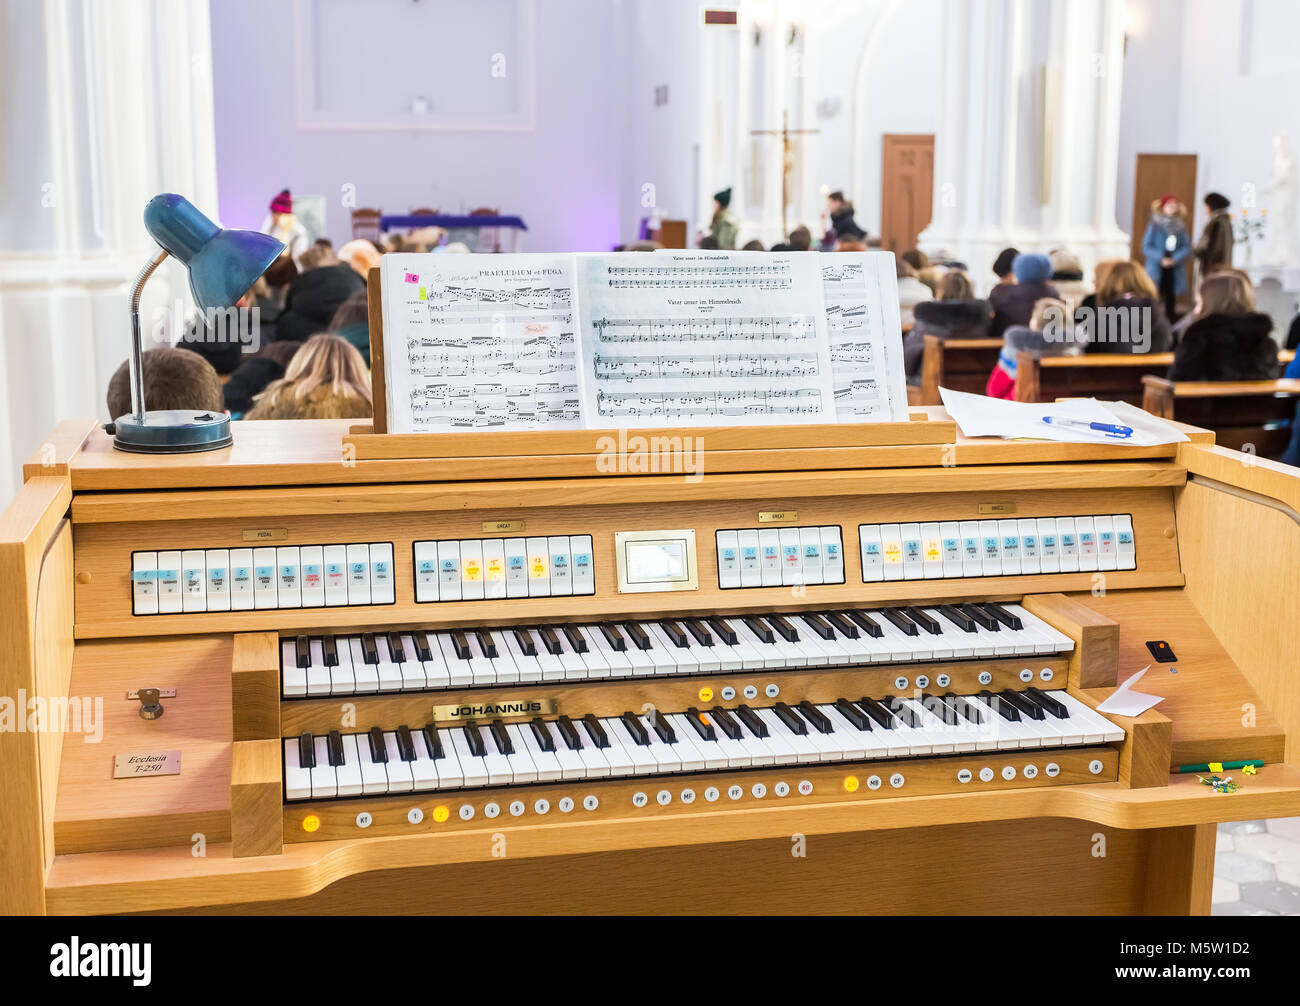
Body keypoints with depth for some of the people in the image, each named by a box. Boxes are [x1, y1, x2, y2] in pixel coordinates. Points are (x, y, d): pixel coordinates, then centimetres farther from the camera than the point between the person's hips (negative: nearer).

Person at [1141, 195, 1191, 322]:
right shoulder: (1155, 225, -1)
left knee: (1171, 301, 6)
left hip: (1175, 271, 3)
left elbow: (1187, 247, 3)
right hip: (1157, 270, -3)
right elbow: (1146, 247, -4)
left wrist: (1175, 259, -14)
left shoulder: (1181, 227, 8)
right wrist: (1161, 258, -17)